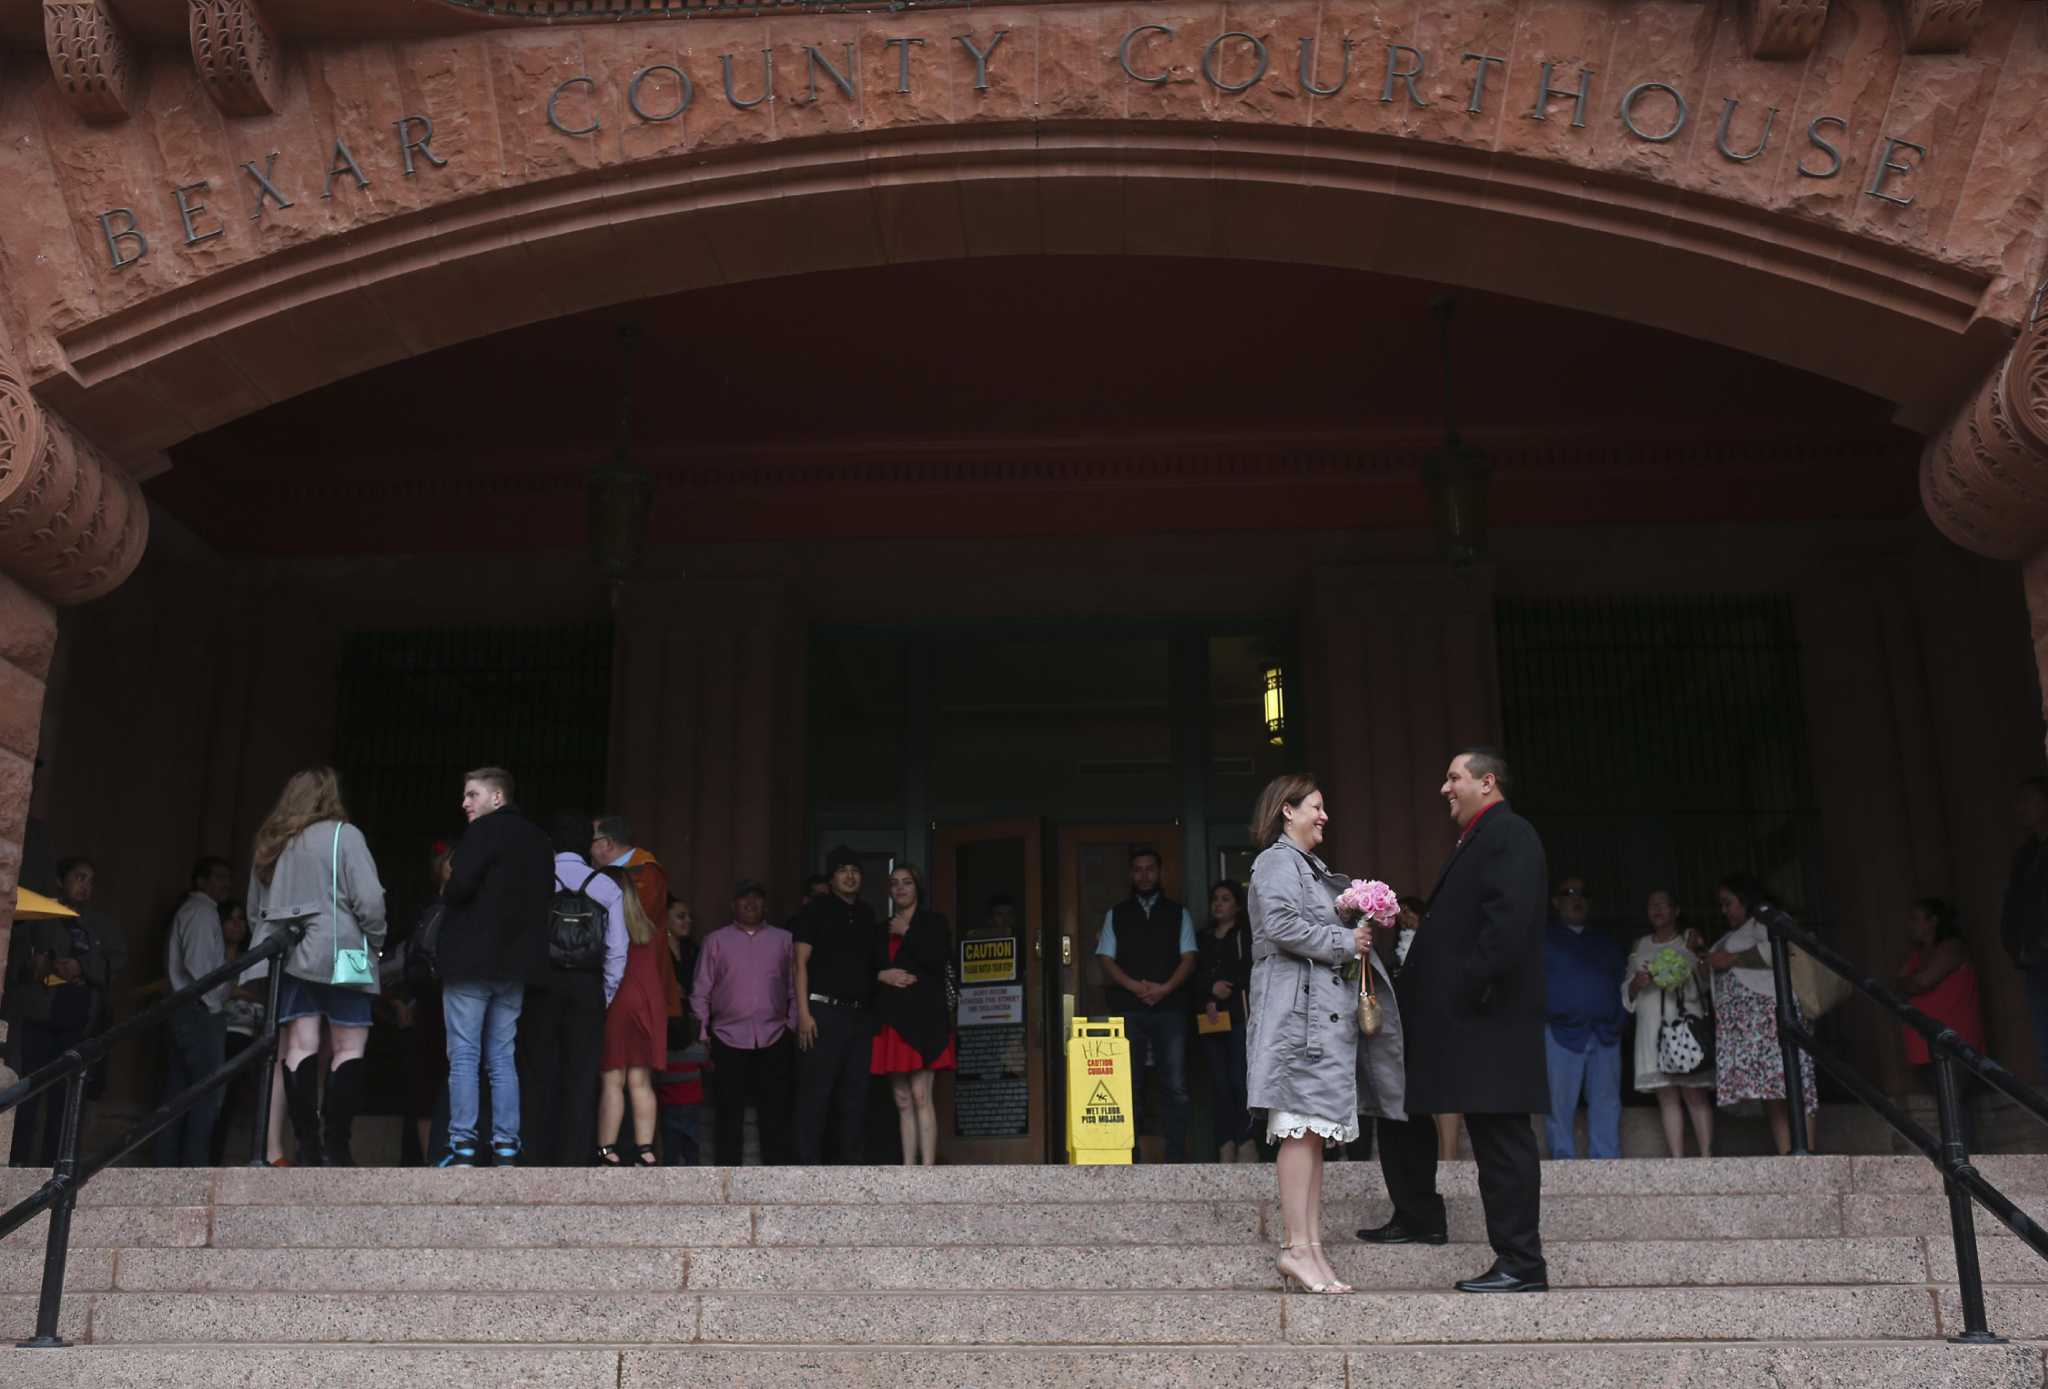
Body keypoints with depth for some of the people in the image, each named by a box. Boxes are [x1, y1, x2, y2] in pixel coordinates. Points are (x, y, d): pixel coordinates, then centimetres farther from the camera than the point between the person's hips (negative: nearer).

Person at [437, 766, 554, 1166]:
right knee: (502, 1057, 10)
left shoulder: (483, 831, -8)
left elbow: (460, 886, -19)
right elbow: (547, 895, 14)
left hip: (471, 962, -6)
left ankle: (463, 1146, -4)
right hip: (517, 964, 7)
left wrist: (447, 893, 2)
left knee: (464, 1055, -2)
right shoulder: (539, 840, 14)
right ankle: (505, 1146, 7)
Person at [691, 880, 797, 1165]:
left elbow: (794, 989, 11)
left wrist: (793, 1027, 3)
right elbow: (701, 992, 9)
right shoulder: (715, 941, 11)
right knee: (728, 1114, 1)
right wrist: (701, 1035, 2)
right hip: (728, 1038, -1)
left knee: (775, 1113, 0)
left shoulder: (784, 940, 13)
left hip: (773, 1038, 1)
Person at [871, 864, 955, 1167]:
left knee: (921, 1096, -13)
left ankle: (927, 1171, -14)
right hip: (891, 1020, 5)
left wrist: (907, 932, -3)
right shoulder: (883, 929, 19)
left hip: (923, 1019, -5)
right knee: (902, 1101, 4)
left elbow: (938, 958, -9)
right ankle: (907, 1169, 6)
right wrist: (882, 976, -4)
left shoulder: (934, 922, 8)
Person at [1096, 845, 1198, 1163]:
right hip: (1128, 1010, 0)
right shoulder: (1116, 915, 15)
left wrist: (1165, 988, -11)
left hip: (1170, 1008, 0)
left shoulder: (1178, 913, 15)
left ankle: (1176, 1157, -4)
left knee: (1176, 1086, -6)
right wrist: (1135, 986, -10)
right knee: (1129, 1086, -2)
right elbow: (1106, 960, 7)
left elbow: (1189, 958, 5)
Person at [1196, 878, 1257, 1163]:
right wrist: (1211, 989, -4)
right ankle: (1226, 1145, -2)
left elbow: (1254, 973, -1)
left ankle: (1247, 1142, -11)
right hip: (1210, 1019, 4)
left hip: (1241, 1015, -4)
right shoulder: (1203, 939, 21)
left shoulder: (1248, 935, 8)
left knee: (1240, 1080, -14)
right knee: (1219, 1083, -2)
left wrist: (1228, 988, -5)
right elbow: (1195, 977, 14)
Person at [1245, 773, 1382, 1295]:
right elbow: (1282, 925, -20)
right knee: (1301, 1126, -12)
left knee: (1312, 1131, 6)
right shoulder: (1278, 861, -6)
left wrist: (1359, 936, 12)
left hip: (1326, 1008, 10)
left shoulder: (1311, 867, 25)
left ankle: (1310, 1246, 7)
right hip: (1297, 1006, -10)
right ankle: (1298, 1248, -12)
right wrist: (1345, 943, -11)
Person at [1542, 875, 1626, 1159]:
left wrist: (1620, 1019, 5)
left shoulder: (1607, 943, 23)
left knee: (1607, 1105, -1)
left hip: (1606, 1035, 4)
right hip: (1561, 1033, -4)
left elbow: (1623, 983, 18)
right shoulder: (1542, 938, 10)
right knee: (1559, 1106, -6)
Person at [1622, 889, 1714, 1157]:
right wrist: (1637, 983, -2)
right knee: (1666, 1096, -3)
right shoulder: (1640, 947, 19)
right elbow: (1627, 994, 20)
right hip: (1653, 1029, 3)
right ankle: (1676, 1159, -5)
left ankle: (1706, 1156, -9)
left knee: (1694, 1092, -10)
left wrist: (1697, 953, -13)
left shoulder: (1689, 941, 11)